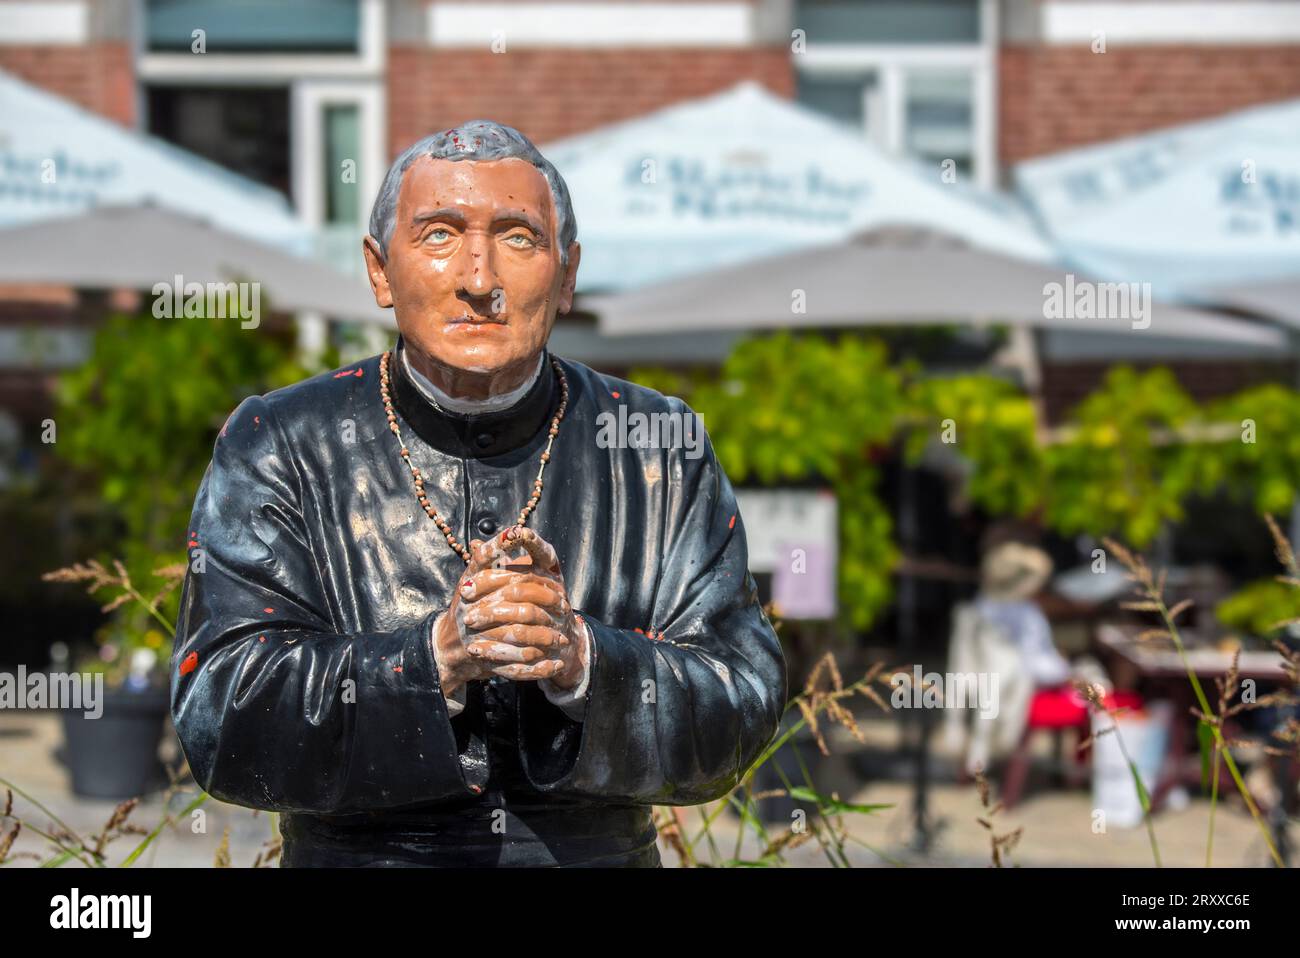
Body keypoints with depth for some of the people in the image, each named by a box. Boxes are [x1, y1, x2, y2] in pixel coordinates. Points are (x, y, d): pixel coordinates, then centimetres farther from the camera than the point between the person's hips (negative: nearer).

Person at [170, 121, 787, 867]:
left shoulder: (661, 450, -2)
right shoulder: (278, 448, -6)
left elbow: (741, 707, -9)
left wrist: (580, 659, -26)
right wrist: (439, 656, -27)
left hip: (604, 849, 1)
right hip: (356, 853, -1)